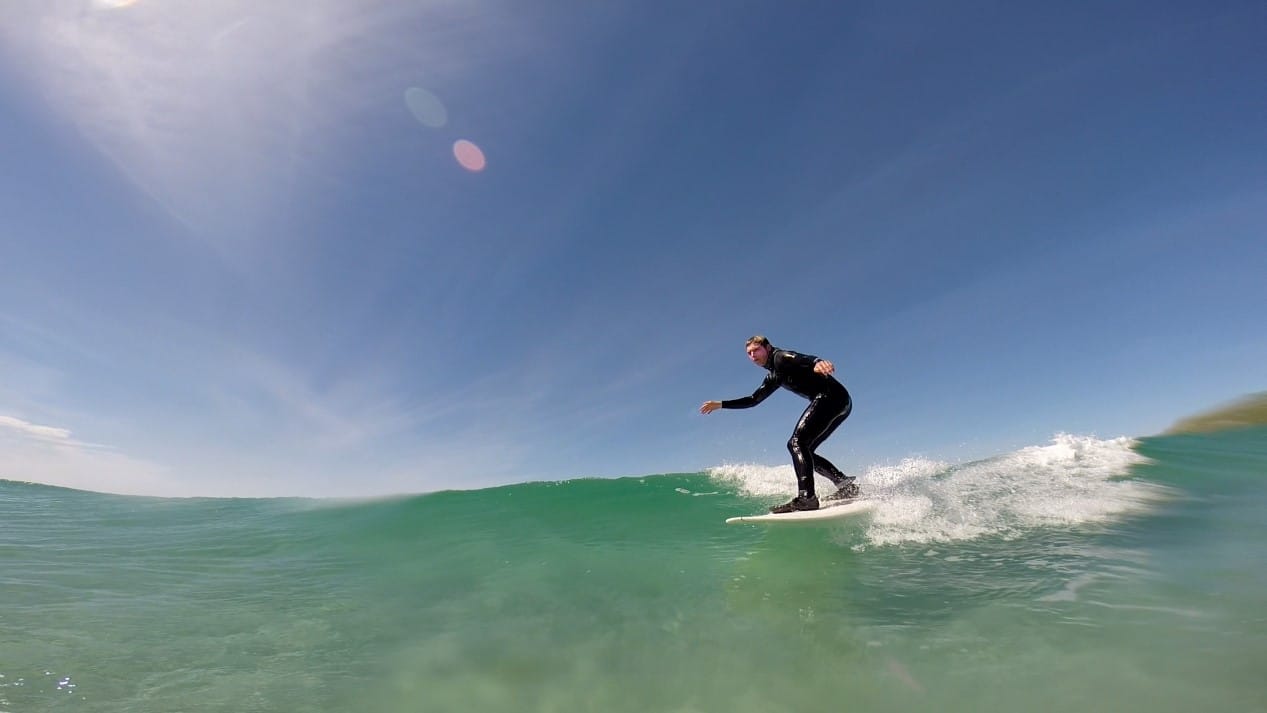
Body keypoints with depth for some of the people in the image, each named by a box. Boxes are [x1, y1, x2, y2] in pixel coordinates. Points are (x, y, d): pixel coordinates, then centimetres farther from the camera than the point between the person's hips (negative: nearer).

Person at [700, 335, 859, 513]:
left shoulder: (780, 357, -3)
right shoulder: (774, 377, 23)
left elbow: (802, 358, -25)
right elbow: (753, 400, 28)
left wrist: (817, 362, -49)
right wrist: (721, 404, 26)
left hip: (833, 395, -9)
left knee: (797, 442, -19)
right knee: (802, 449, 9)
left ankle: (806, 497, -27)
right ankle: (846, 484, 4)